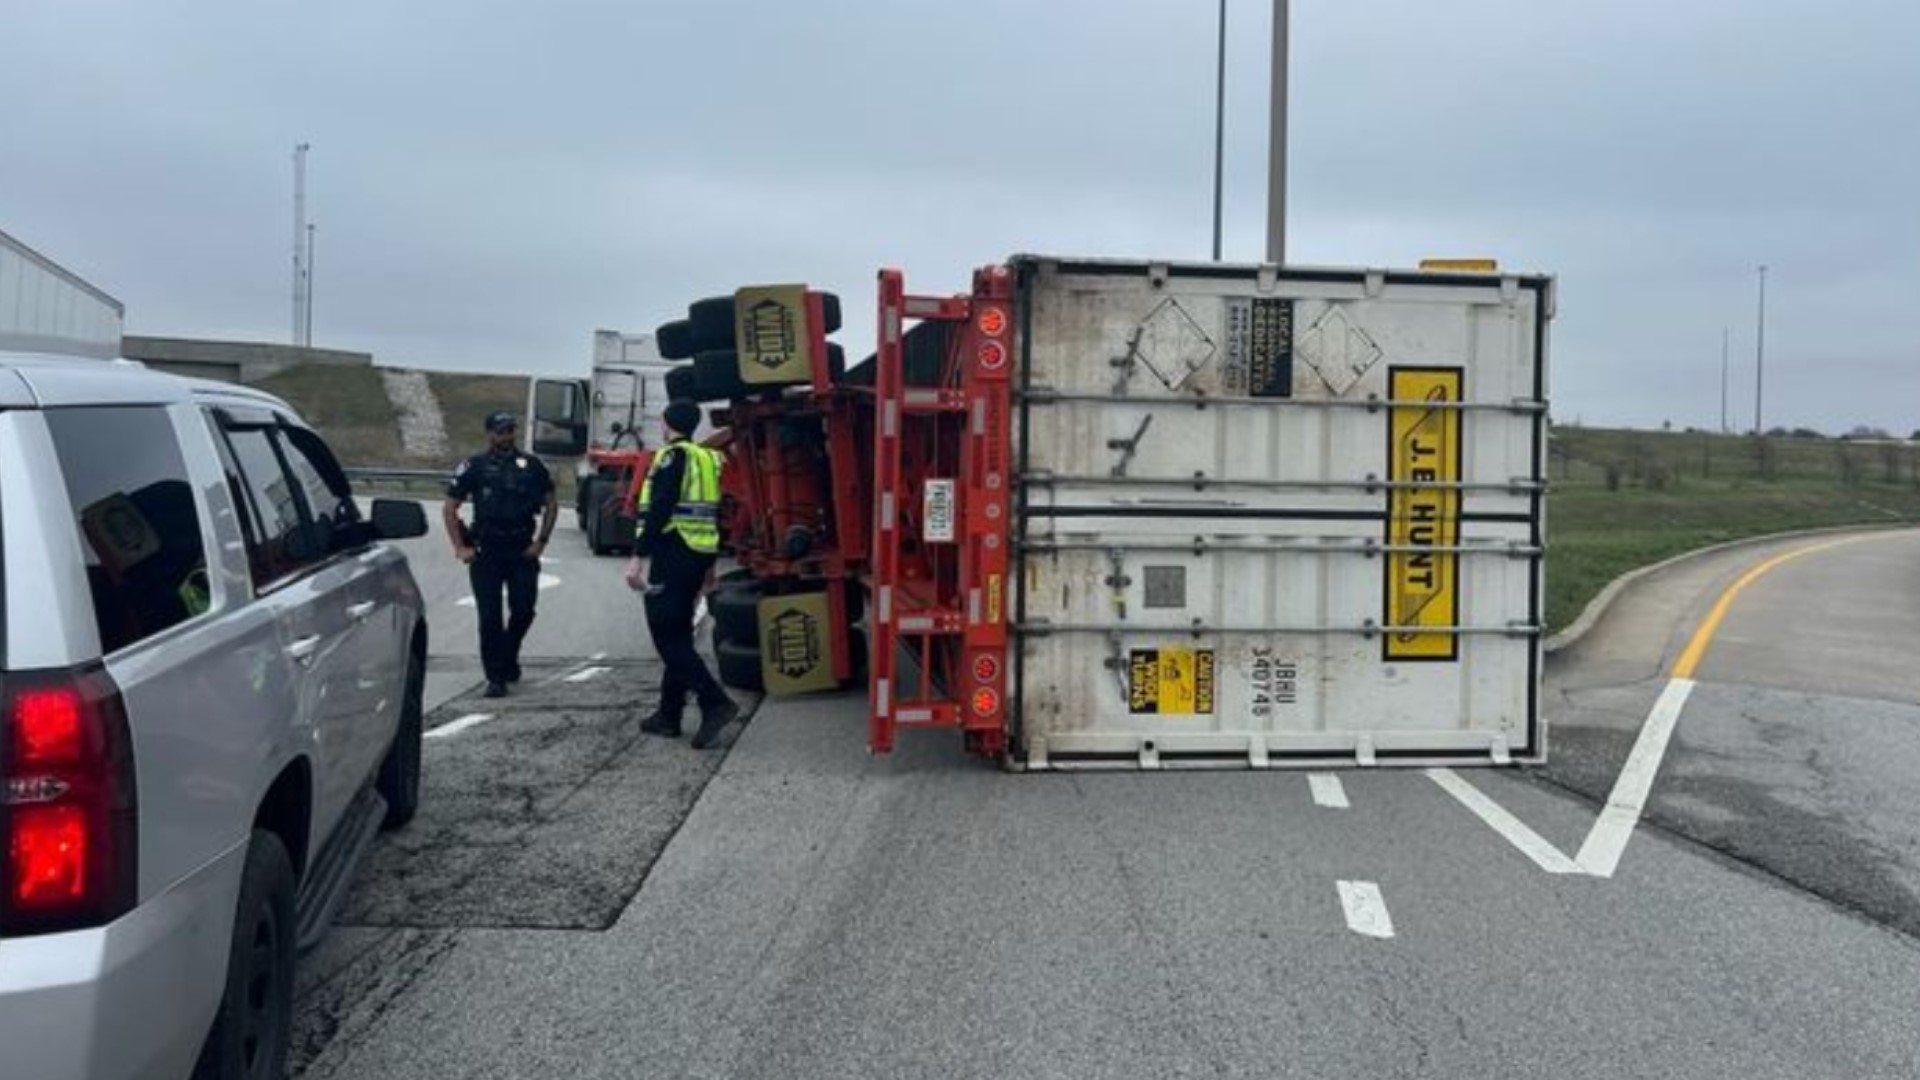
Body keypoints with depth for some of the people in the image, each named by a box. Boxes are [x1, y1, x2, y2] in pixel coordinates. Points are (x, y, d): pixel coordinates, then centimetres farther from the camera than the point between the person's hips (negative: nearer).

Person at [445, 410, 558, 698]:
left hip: (522, 552, 2)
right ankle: (496, 677, 3)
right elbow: (449, 509, 4)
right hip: (485, 553, -1)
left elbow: (551, 504, 12)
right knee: (489, 616, -3)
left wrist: (541, 541, 3)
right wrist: (460, 548, -3)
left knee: (523, 611, 3)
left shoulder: (531, 465, 6)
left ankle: (509, 657, 30)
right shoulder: (475, 466, 2)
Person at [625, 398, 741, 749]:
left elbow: (658, 512, -20)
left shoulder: (672, 457, -10)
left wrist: (638, 557, -19)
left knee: (668, 637, -7)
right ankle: (669, 714, 20)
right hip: (700, 556, 9)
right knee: (679, 635, 15)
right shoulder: (709, 460, 15)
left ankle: (715, 704, -18)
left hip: (672, 556, -9)